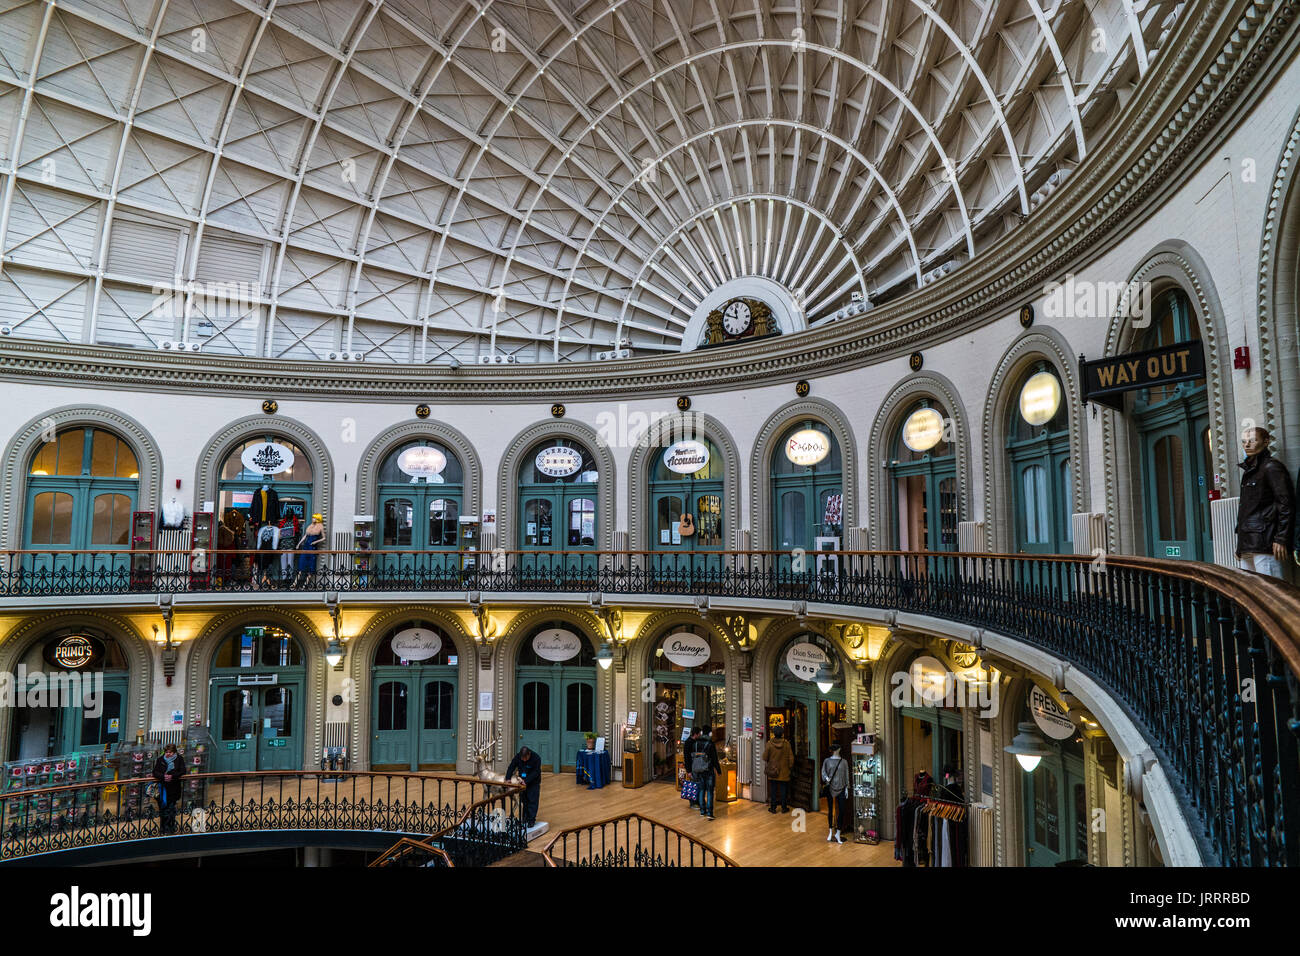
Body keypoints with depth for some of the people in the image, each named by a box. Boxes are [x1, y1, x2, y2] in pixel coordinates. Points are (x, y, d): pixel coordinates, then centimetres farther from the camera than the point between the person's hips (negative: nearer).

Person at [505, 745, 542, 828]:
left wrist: (526, 781, -33)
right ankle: (525, 818, 18)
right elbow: (511, 767, -8)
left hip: (533, 783, -4)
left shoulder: (536, 758, -24)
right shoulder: (517, 757, -12)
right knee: (523, 801, 7)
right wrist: (508, 779, -22)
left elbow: (535, 772, -25)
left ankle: (532, 820, 0)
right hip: (522, 782, 4)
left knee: (532, 801, -6)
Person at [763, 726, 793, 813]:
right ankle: (784, 808, 15)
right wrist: (790, 767, 10)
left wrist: (766, 765, 16)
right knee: (784, 790, 10)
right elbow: (791, 757, -3)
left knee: (773, 790, 9)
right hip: (784, 771, 0)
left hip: (772, 771, 0)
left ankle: (773, 808, 13)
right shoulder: (786, 744, -9)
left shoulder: (769, 743, -10)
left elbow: (765, 757, -3)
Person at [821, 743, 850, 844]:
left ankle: (838, 833, 8)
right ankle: (831, 832, 25)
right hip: (830, 788, 0)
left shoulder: (844, 762, 4)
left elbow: (846, 775, 6)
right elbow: (823, 771, -6)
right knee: (830, 810, 8)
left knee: (842, 811, -4)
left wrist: (846, 788, 1)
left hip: (841, 789, 0)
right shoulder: (827, 761, 2)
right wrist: (826, 778, -26)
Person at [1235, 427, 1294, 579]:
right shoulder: (1248, 470, 21)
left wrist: (1281, 539, -16)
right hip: (1246, 544, 9)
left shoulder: (1271, 467, -5)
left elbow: (1286, 505, -11)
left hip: (1264, 543, -9)